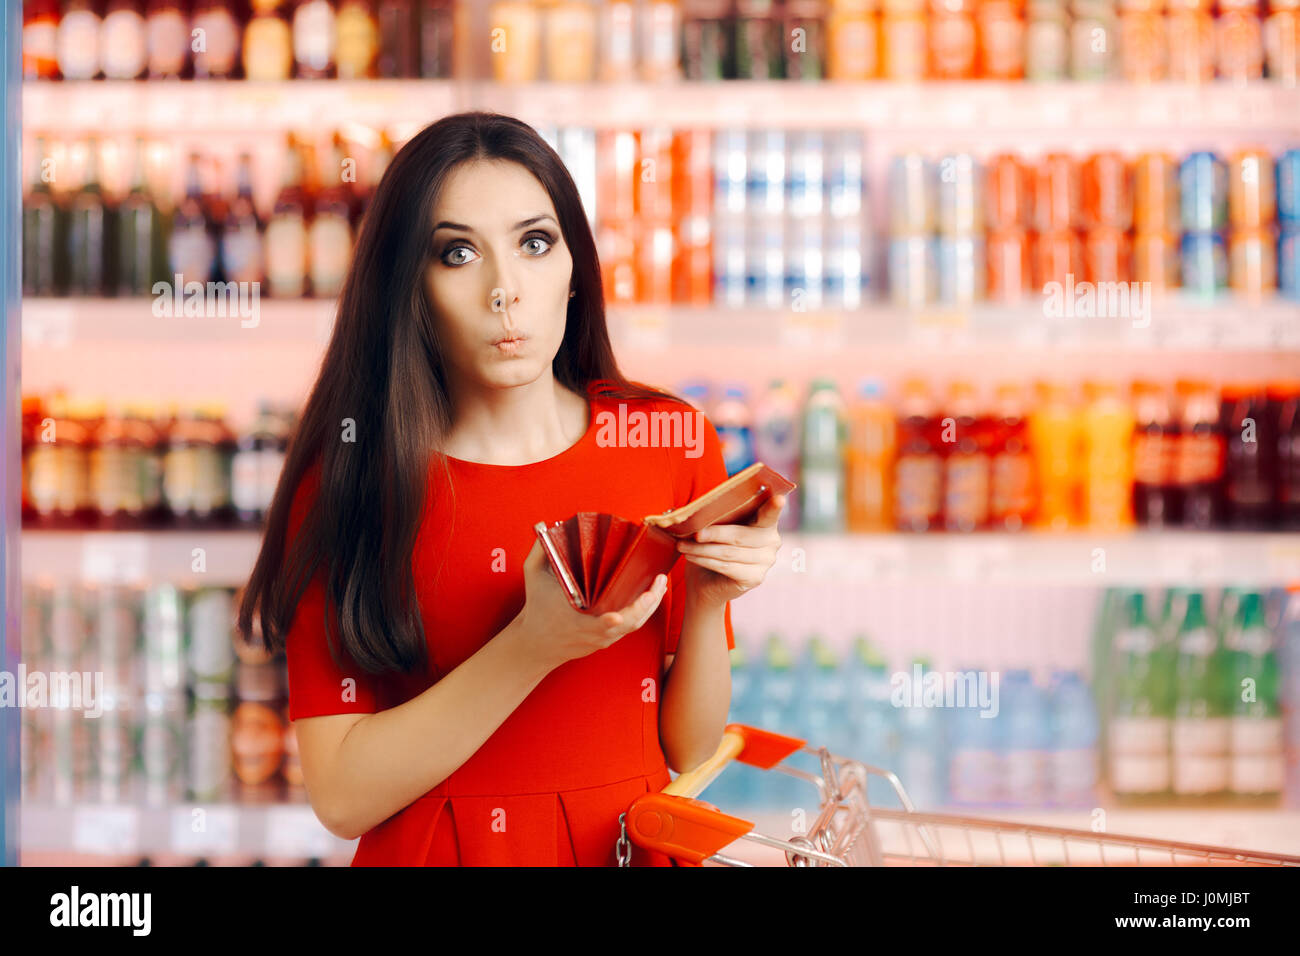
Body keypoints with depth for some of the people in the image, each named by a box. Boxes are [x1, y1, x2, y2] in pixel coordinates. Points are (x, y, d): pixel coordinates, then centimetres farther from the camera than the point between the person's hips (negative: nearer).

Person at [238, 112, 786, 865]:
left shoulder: (670, 441, 1)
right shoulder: (344, 479, -5)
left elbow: (688, 751, 4)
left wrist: (707, 604, -12)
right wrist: (534, 647, -19)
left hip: (636, 843, 2)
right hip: (431, 852, -2)